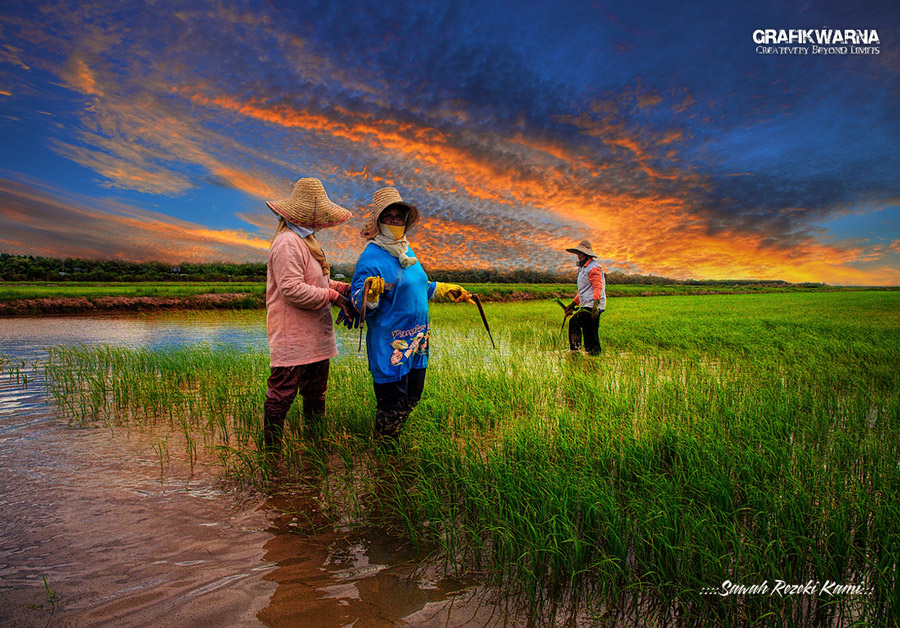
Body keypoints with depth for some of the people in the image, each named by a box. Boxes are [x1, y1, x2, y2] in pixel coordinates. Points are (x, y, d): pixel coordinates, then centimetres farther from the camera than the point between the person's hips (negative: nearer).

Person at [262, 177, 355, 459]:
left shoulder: (306, 240, 17)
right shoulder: (287, 243, -16)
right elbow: (292, 289, -23)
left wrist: (342, 287, 6)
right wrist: (332, 296, -16)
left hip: (314, 336, 10)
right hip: (292, 338, -10)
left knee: (315, 393, 18)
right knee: (282, 394, -1)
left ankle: (315, 440, 31)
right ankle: (271, 450, 11)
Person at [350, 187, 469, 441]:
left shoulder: (406, 250, 10)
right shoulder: (371, 257, -16)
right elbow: (359, 303, -20)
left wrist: (447, 289, 27)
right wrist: (370, 293, -40)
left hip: (417, 342, 9)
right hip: (389, 345, -8)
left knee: (411, 398, 19)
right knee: (392, 403, 1)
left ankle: (393, 441, 38)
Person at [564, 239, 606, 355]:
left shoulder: (593, 268, -10)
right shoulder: (583, 268, 22)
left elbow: (598, 287, -21)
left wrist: (596, 303, -33)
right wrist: (574, 303, 27)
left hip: (592, 306, -10)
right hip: (587, 306, 10)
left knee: (574, 322, -16)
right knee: (590, 333, 10)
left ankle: (575, 349, -11)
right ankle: (594, 353, 15)